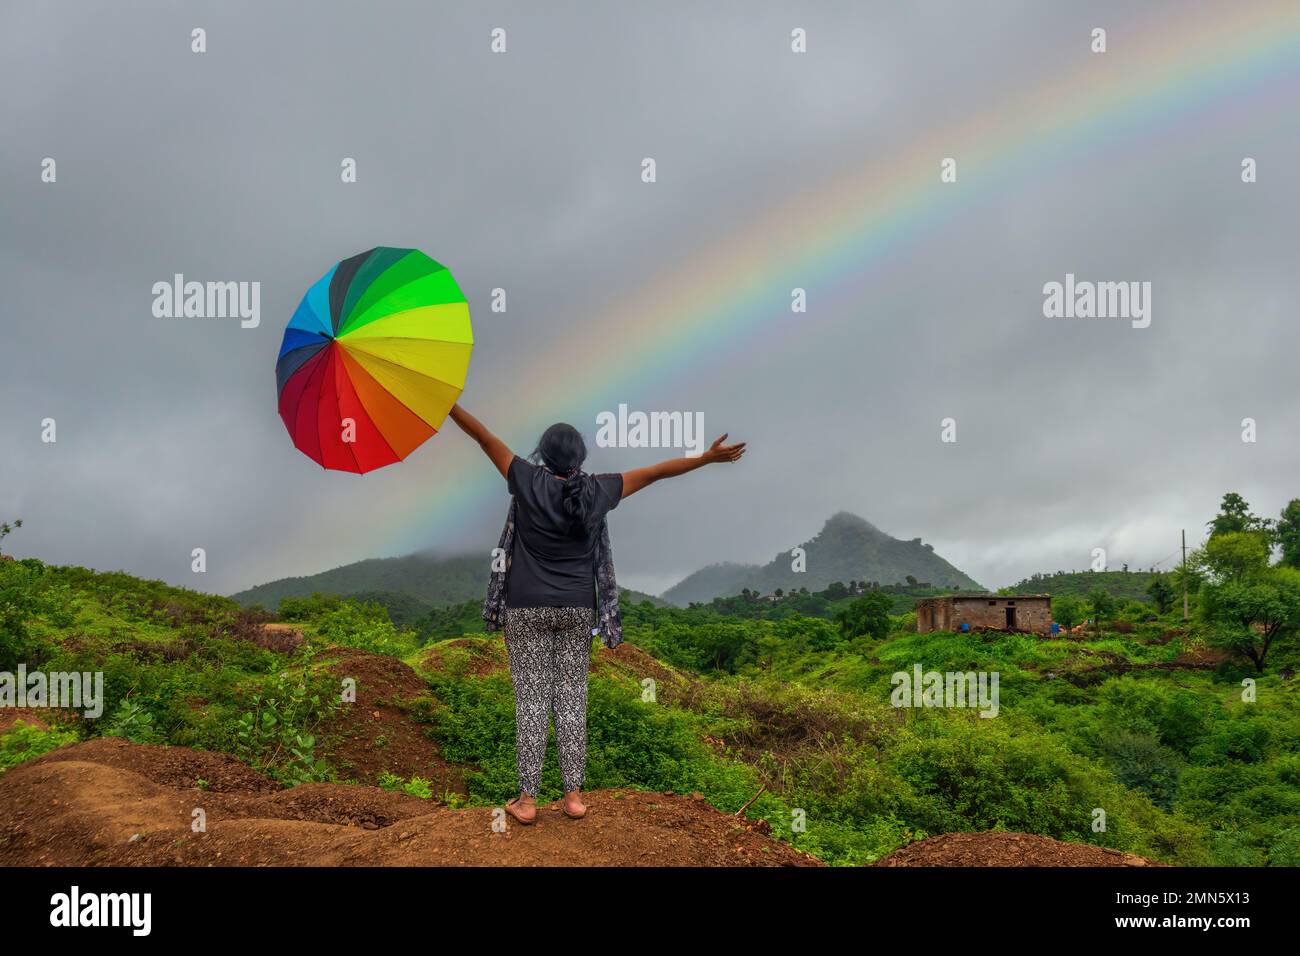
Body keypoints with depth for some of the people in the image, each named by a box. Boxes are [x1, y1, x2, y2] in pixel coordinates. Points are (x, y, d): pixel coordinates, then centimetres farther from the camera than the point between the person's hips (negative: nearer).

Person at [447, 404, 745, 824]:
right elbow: (653, 473, 4)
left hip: (528, 608, -2)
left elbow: (486, 439, -5)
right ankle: (573, 795, 10)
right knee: (572, 700, 8)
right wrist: (706, 458, 11)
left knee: (531, 701, 1)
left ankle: (527, 799, 3)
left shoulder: (530, 483, -9)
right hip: (577, 610, 2)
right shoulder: (597, 491, -3)